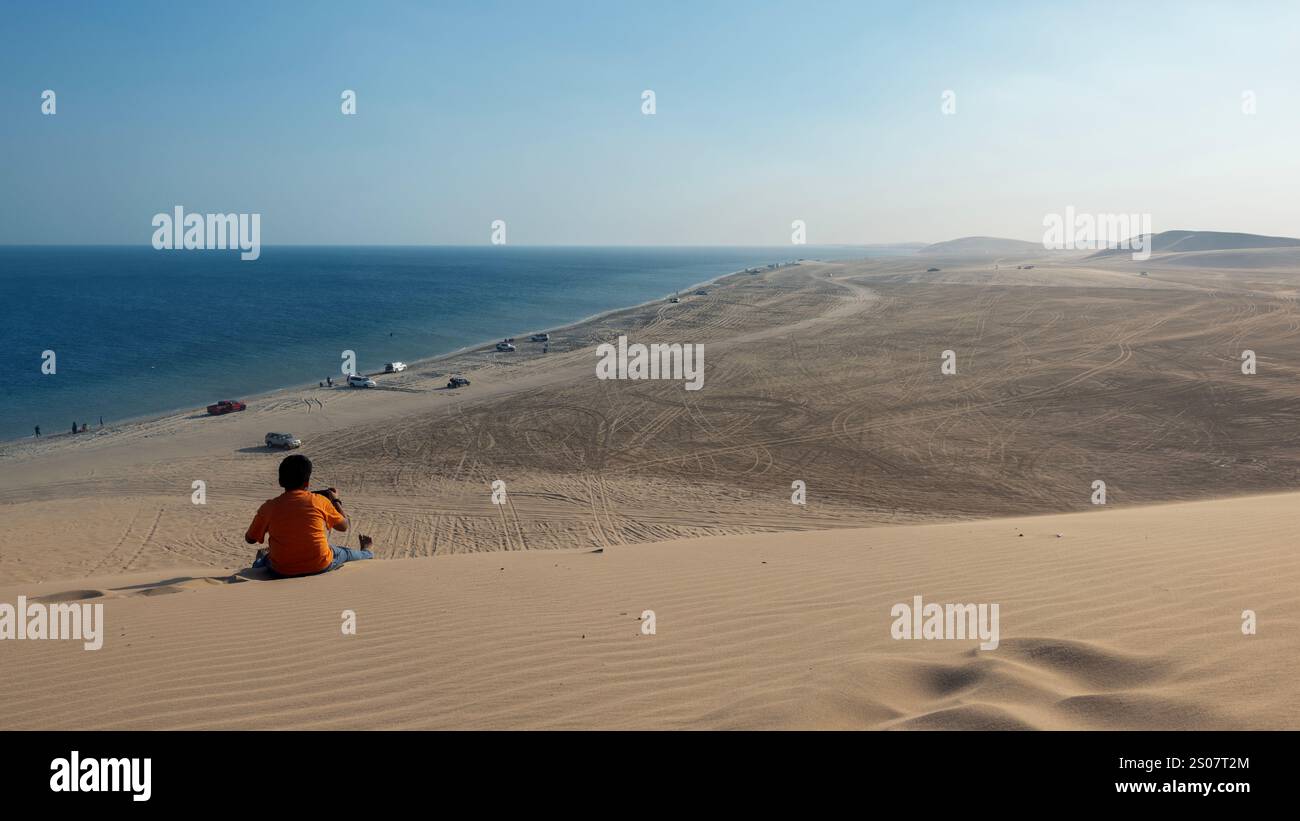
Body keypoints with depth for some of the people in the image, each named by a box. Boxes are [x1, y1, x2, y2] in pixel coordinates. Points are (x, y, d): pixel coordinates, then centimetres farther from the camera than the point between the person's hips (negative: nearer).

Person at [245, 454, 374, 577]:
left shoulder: (268, 507, -6)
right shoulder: (320, 501, -8)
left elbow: (250, 539, 6)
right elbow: (344, 526, 6)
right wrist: (336, 501, 22)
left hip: (281, 572, -1)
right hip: (320, 566, 1)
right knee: (346, 554, 34)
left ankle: (262, 558, 65)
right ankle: (366, 553, 62)